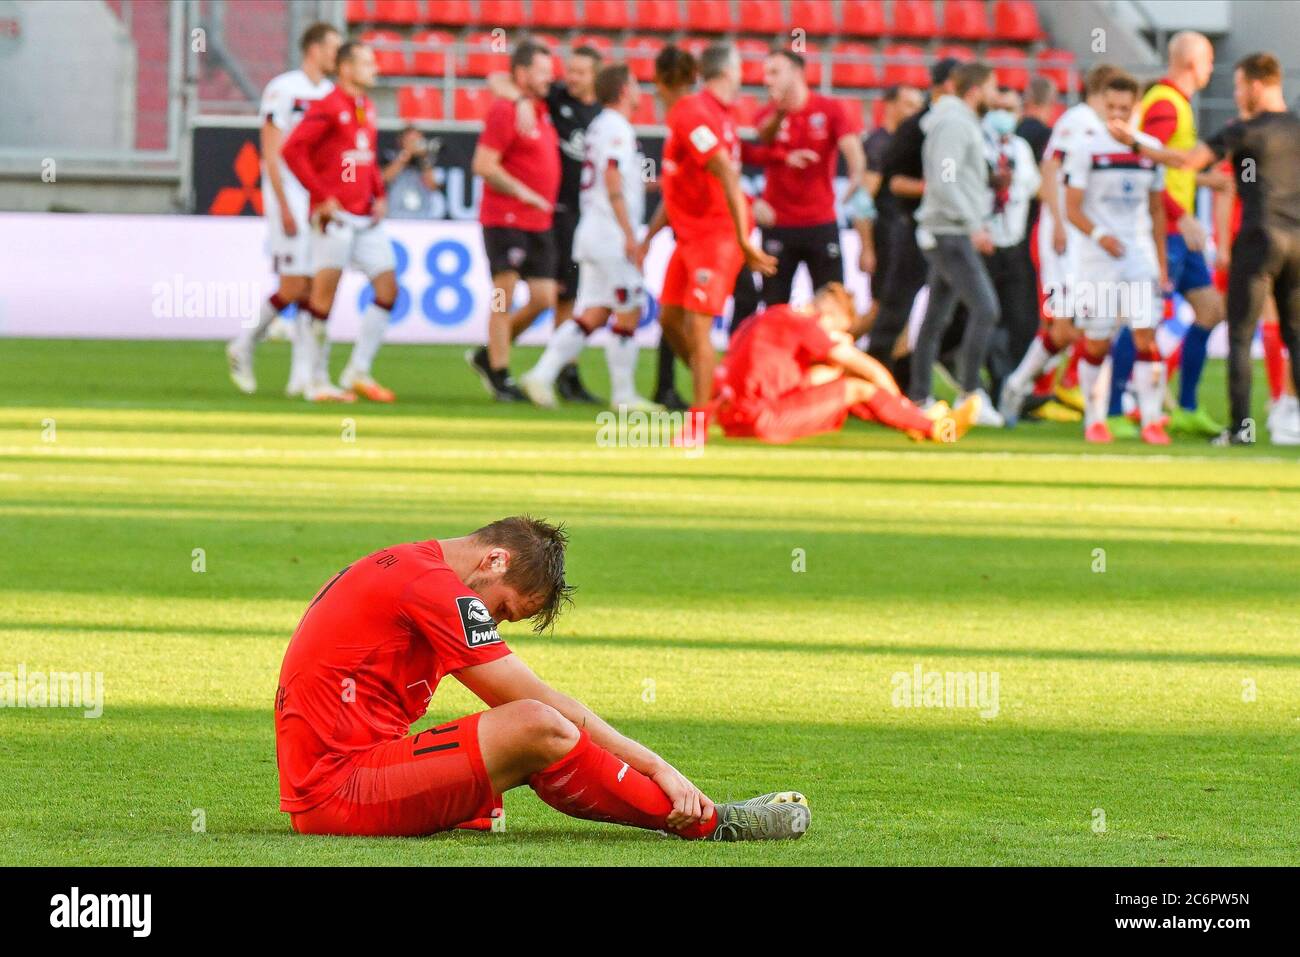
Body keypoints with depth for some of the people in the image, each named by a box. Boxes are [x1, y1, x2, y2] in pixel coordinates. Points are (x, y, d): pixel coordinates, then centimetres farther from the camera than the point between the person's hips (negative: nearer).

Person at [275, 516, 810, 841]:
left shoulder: (396, 568, 20)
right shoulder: (438, 587, -11)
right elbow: (541, 702, -11)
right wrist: (659, 768, -8)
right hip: (340, 792, -10)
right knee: (535, 728, -24)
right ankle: (707, 824, -16)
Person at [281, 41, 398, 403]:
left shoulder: (367, 108, 15)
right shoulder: (327, 108, -10)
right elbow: (292, 150, -17)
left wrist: (379, 196, 13)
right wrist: (322, 196, -16)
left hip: (367, 218, 8)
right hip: (335, 215, -8)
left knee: (387, 289, 4)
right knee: (324, 295, -3)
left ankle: (358, 373, 13)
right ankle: (318, 382, 4)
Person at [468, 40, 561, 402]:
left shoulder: (540, 110, 14)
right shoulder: (505, 110, -12)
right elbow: (483, 165, -17)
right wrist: (524, 194, -17)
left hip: (539, 222, 9)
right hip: (506, 220, -9)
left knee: (543, 299, 5)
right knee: (505, 297, -4)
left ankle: (487, 356, 20)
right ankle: (499, 376, 3)